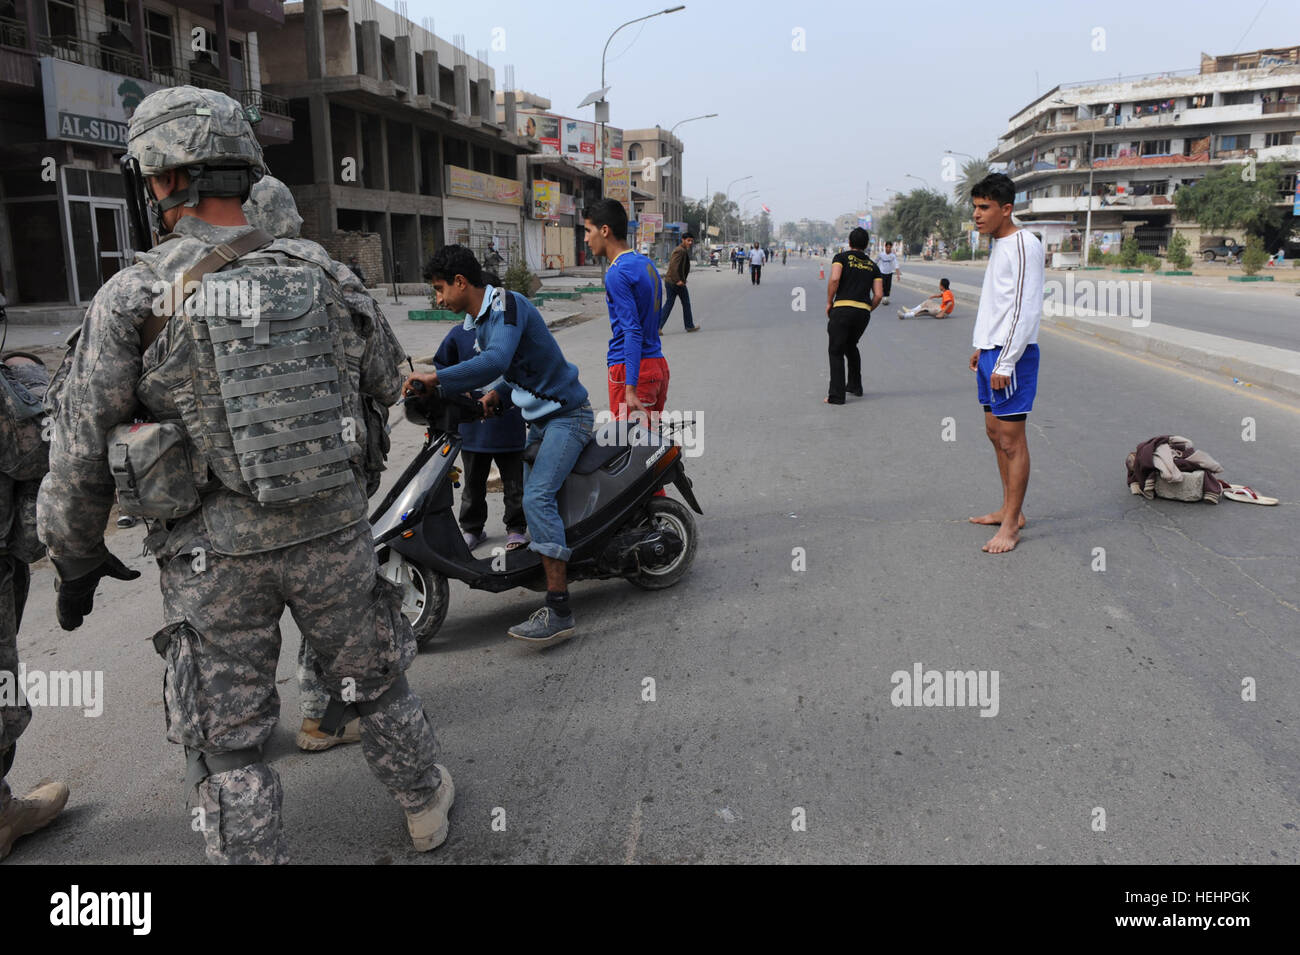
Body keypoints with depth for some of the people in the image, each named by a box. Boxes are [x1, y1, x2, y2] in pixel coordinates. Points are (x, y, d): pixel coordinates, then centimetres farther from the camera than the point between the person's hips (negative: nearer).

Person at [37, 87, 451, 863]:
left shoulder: (133, 299, -10)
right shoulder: (319, 274, 0)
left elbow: (80, 452, -6)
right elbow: (387, 381, 13)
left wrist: (77, 560, 8)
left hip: (217, 552, -3)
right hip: (334, 530, 4)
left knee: (228, 739, 12)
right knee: (373, 679, 24)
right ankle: (426, 805, 43)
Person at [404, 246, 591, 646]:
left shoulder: (505, 305, -20)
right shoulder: (478, 322, 11)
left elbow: (496, 361, -38)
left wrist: (437, 378, -36)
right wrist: (498, 392, 6)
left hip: (566, 414, -11)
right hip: (540, 418, 11)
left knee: (537, 497, -24)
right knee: (532, 495, 19)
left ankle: (559, 609, -27)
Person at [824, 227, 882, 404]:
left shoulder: (842, 257, 5)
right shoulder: (872, 266, 18)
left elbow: (834, 278, -13)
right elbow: (878, 294, 7)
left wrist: (829, 303, -4)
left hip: (843, 308, -4)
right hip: (863, 312, 5)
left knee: (836, 351, 3)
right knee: (851, 347, 26)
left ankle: (836, 395, -2)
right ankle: (855, 386, 33)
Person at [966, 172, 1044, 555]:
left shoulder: (1024, 244, -14)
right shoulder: (998, 245, 16)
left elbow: (1025, 309, -19)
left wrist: (1005, 363, -21)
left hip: (1011, 355, -10)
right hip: (991, 351, 10)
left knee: (1011, 439, -6)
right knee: (994, 431, 15)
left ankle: (1011, 524, 0)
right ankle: (1010, 509, 26)